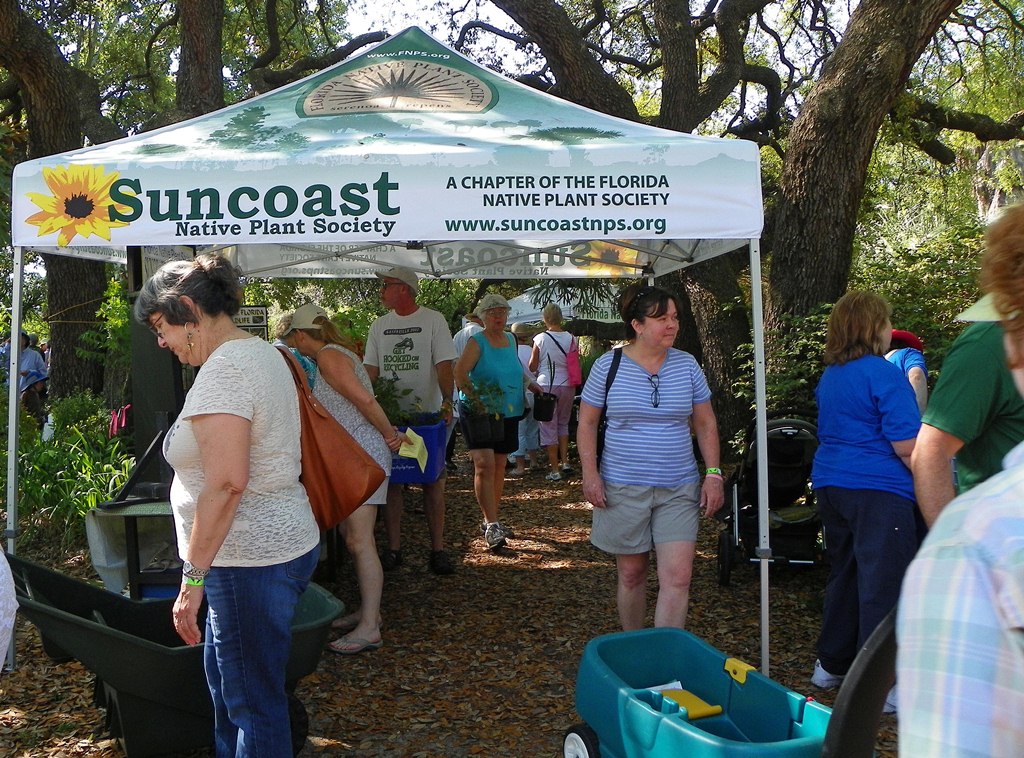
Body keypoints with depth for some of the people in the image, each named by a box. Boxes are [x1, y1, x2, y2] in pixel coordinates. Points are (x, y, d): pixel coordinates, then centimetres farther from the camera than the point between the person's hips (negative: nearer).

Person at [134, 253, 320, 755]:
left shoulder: (223, 371, -19)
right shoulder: (262, 352, 12)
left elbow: (226, 483, -26)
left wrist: (193, 577, -21)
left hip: (252, 560, -11)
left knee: (255, 702, 4)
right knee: (225, 680, 25)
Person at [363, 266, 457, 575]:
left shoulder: (433, 320, -2)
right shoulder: (379, 326, 10)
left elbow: (444, 366, -9)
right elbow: (370, 370, 10)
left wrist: (447, 403, -22)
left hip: (428, 415, -3)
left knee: (433, 482, 1)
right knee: (391, 482, 5)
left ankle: (437, 549, 8)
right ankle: (393, 548, 14)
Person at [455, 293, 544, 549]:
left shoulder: (510, 339, 10)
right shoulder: (477, 343, -10)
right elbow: (459, 373, -23)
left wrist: (530, 383, 15)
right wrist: (476, 398, -35)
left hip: (508, 413, 7)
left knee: (499, 467, 12)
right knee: (485, 465, -16)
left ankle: (491, 522, 24)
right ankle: (491, 526, -14)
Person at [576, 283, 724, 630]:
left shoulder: (687, 364, 3)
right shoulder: (608, 365, -3)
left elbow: (705, 423, 9)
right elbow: (587, 423, 2)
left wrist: (713, 474, 1)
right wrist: (590, 474, -8)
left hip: (679, 490, 2)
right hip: (623, 487, -1)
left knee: (678, 578, -7)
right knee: (631, 574, 10)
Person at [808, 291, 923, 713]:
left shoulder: (828, 377, 13)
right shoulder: (884, 374, -14)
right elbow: (906, 444, -18)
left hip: (829, 484, 9)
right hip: (878, 491, -9)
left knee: (844, 575, 18)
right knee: (883, 584, -3)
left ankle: (831, 665, 27)